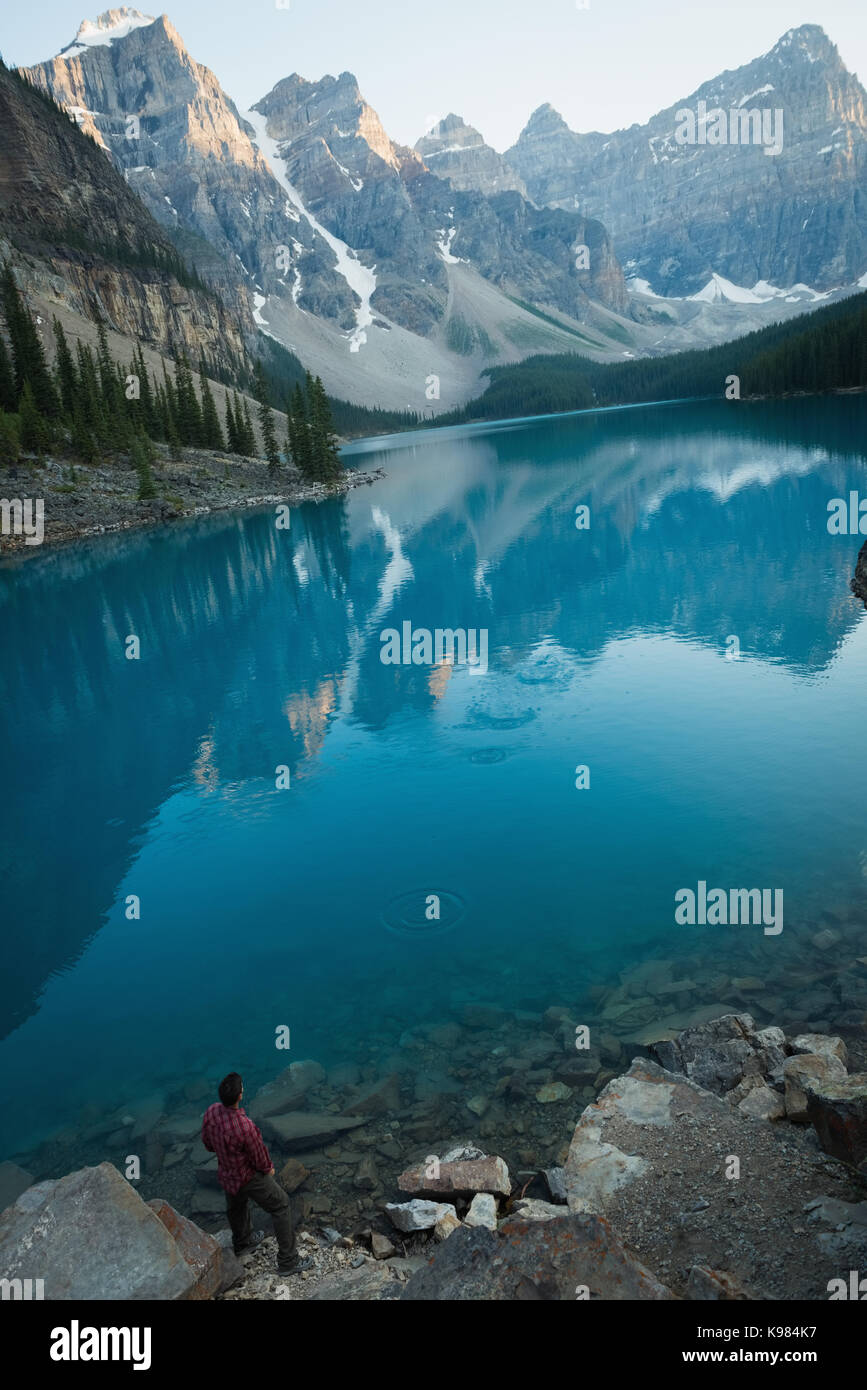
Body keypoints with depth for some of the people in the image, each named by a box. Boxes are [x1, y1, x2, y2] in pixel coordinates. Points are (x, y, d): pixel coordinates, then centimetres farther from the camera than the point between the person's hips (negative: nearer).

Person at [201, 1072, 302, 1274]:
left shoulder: (211, 1112, -23)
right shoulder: (245, 1127, -42)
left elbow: (208, 1144, -2)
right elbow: (260, 1159, -23)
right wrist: (269, 1168, 0)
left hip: (225, 1174, 7)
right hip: (249, 1177, -7)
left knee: (235, 1205, 35)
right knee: (281, 1207, 13)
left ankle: (242, 1242, 61)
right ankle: (288, 1261, 20)